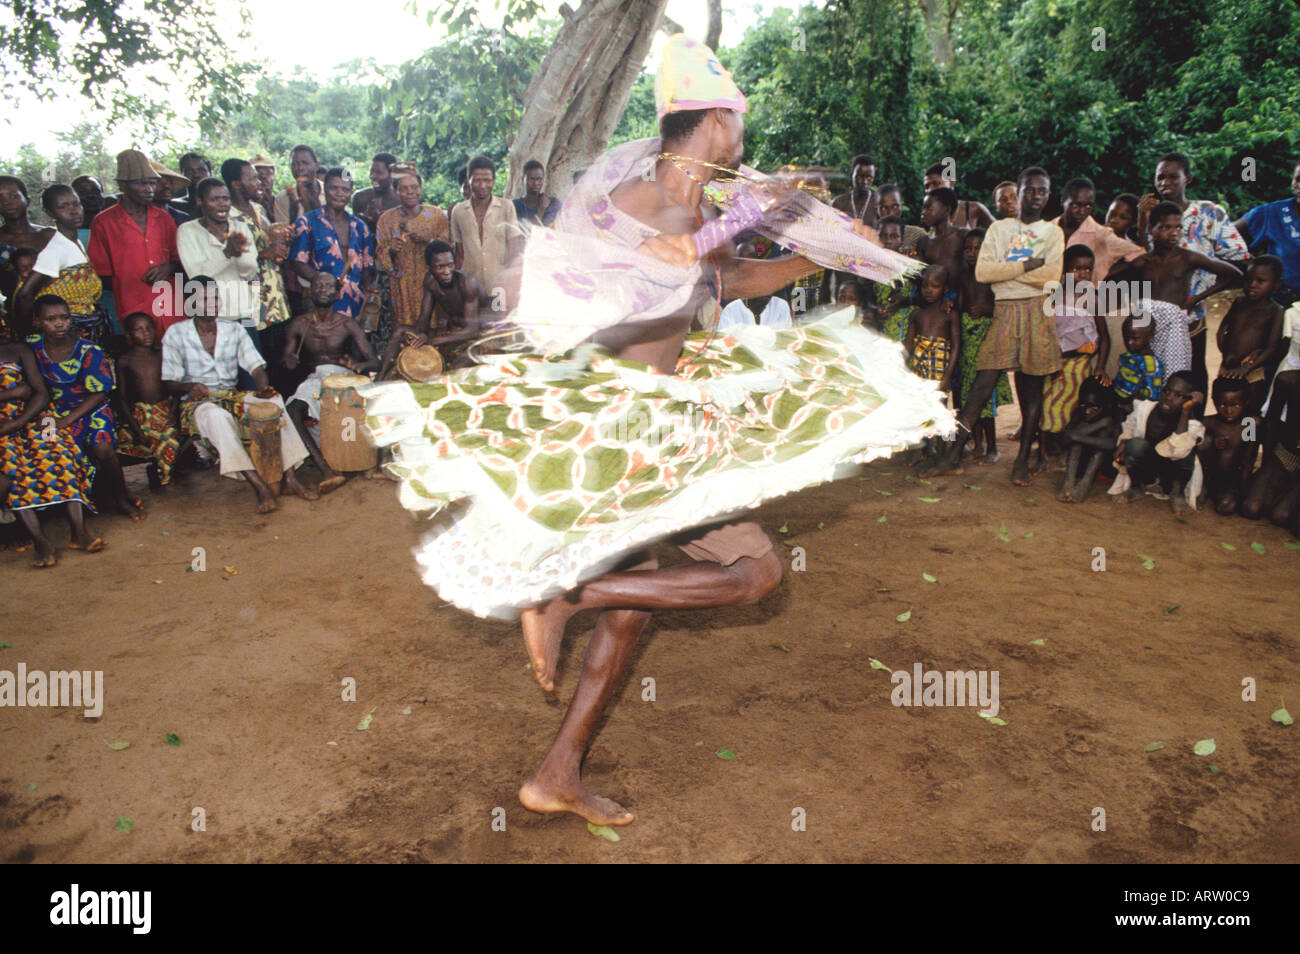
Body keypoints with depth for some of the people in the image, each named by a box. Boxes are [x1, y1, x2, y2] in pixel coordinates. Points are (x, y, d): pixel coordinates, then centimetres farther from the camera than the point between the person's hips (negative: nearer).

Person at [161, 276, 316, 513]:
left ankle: (290, 478, -34)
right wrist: (190, 387, -26)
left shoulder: (233, 330, 11)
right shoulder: (176, 334, 2)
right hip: (198, 402, -3)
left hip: (233, 396, 3)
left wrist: (263, 387, -20)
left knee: (274, 400, -26)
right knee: (216, 415, -39)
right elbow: (169, 383, -2)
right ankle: (259, 487, -48)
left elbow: (256, 366, 3)